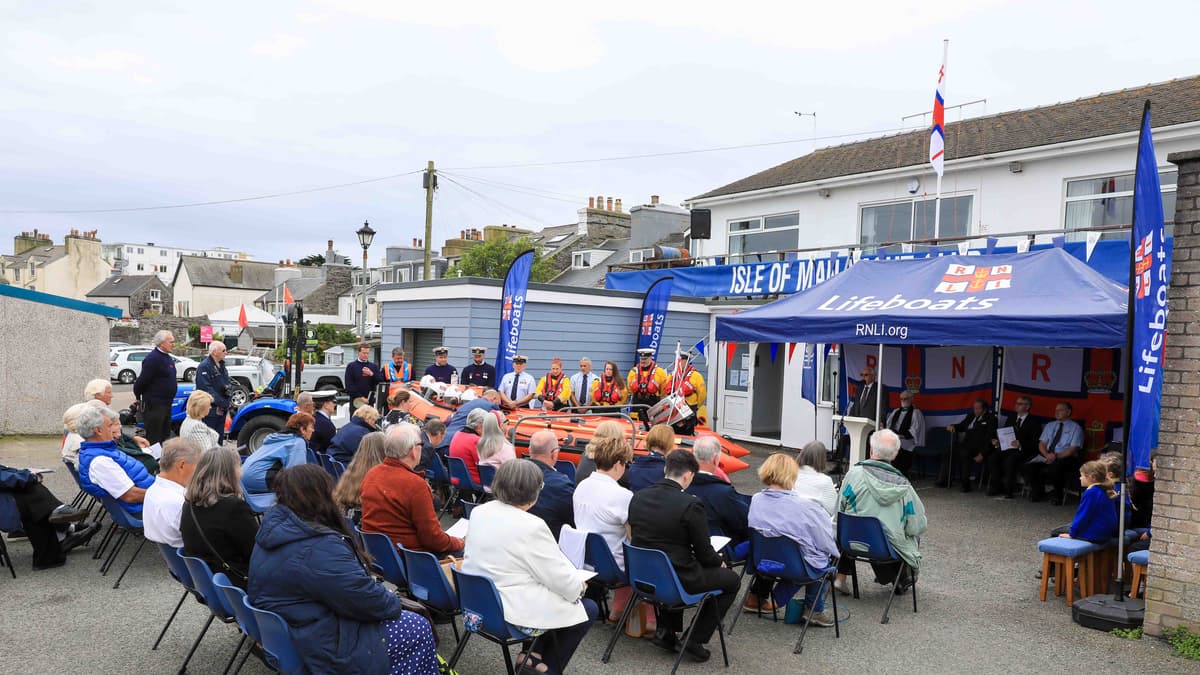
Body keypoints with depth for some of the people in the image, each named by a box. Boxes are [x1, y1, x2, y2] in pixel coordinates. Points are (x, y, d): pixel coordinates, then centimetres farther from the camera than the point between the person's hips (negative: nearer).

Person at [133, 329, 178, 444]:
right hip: (154, 405, -10)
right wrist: (138, 397, -6)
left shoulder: (168, 358, 13)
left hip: (167, 404, 10)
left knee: (165, 436, 16)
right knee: (154, 439, -7)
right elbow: (142, 380, -17)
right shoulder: (153, 358, -18)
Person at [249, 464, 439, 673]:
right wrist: (394, 603, -3)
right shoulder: (319, 548, -29)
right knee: (418, 628, 2)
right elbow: (369, 601, -22)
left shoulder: (273, 529, 3)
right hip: (319, 647, -10)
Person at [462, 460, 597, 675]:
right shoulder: (531, 526, -24)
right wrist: (580, 582, 5)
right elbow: (562, 579, -17)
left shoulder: (478, 512, -1)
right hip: (515, 613, -8)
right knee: (588, 609, 13)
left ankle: (532, 653, 20)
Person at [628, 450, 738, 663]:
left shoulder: (637, 498, -4)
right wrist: (720, 562, 12)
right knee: (731, 579, 17)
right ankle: (696, 639, 12)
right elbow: (704, 553, -12)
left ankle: (665, 629, 28)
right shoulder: (690, 505, -20)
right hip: (679, 581, -6)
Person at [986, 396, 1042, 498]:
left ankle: (1009, 489, -19)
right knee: (991, 458, -20)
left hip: (1022, 450, -6)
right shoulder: (1012, 418, 21)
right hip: (1007, 447, 6)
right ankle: (997, 487, -10)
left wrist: (1021, 444, -22)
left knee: (1009, 461, -34)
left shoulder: (1034, 421, 1)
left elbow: (1036, 441, -8)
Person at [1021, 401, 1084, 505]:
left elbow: (1073, 449, -6)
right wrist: (1047, 455, -11)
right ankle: (1038, 492, 3)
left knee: (1054, 470, -39)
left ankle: (1058, 495, -9)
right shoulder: (1049, 425, 19)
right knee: (1026, 468, -22)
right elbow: (1041, 444, 11)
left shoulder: (1075, 428, 4)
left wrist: (1056, 456, -18)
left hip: (1064, 458, -5)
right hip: (1045, 457, 5)